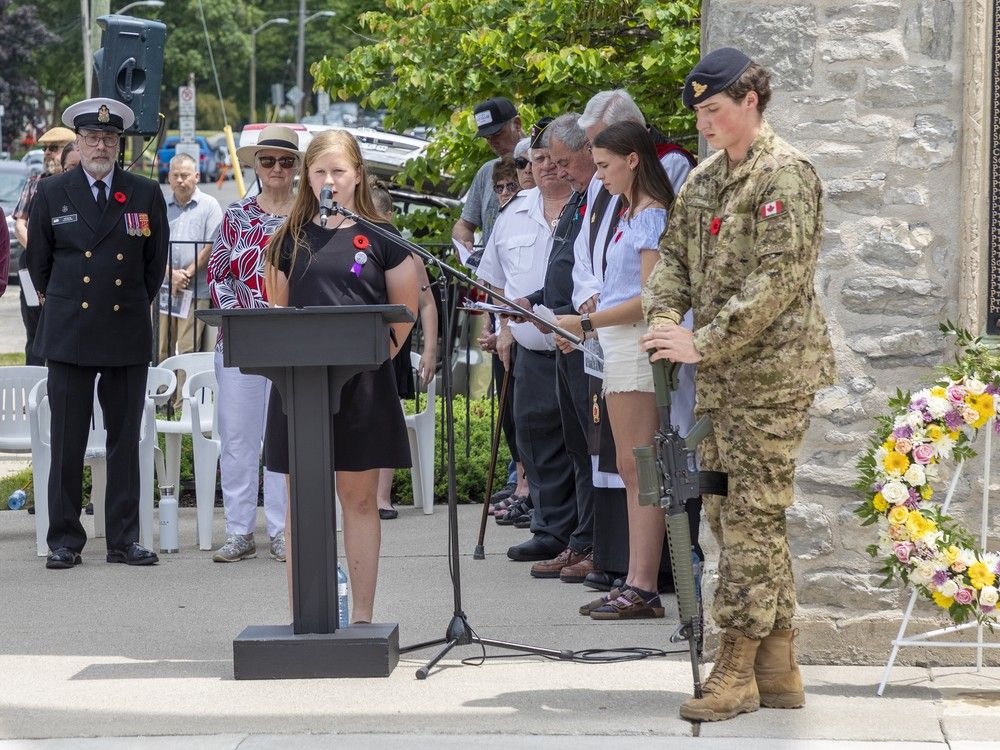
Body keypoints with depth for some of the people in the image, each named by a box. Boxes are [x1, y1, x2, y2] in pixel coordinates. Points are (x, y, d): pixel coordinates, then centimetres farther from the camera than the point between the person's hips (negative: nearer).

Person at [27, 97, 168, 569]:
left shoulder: (146, 195, 6)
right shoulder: (52, 193, 4)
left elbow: (156, 262, 13)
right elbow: (38, 260, 13)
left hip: (128, 333, 1)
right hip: (69, 335, -1)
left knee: (125, 439, 4)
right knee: (67, 441, -1)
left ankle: (123, 539, 10)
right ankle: (65, 539, 6)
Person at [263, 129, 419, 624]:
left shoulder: (380, 236, 4)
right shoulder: (291, 238, 9)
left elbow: (405, 307, 7)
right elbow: (277, 307, 15)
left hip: (362, 381, -1)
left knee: (359, 497, 3)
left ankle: (362, 616, 8)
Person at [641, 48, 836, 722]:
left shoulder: (785, 175, -12)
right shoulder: (704, 180, 14)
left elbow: (776, 280, -20)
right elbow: (676, 255, 16)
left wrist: (702, 344, -21)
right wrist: (665, 317, -5)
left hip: (772, 373, -9)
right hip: (721, 379, 9)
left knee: (752, 516, -6)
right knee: (731, 514, 10)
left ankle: (737, 668, -1)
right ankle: (778, 667, 17)